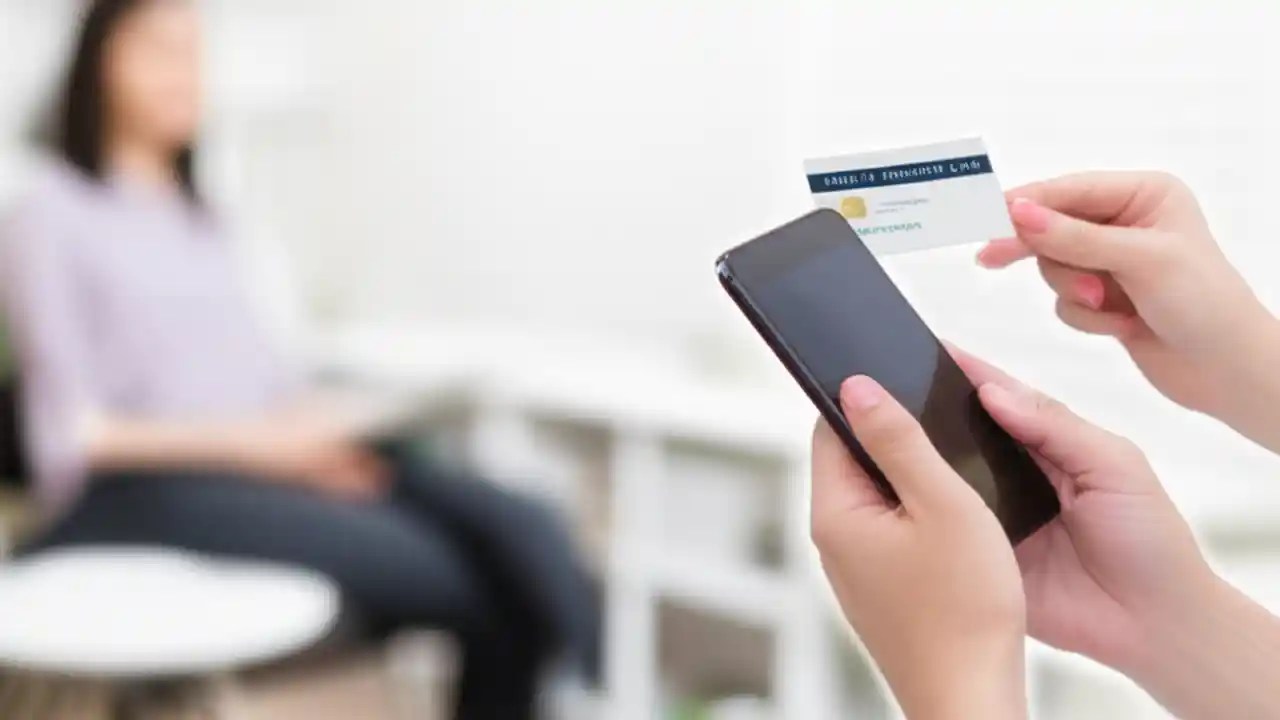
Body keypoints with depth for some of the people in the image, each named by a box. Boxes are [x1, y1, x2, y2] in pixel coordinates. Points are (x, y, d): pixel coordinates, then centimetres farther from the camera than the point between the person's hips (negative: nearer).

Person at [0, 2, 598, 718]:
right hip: (151, 494, -6)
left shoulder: (202, 218, 23)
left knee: (526, 532, -20)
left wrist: (324, 432, -6)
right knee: (449, 574, -28)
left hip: (274, 465, 6)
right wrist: (252, 442, -15)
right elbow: (73, 435, -5)